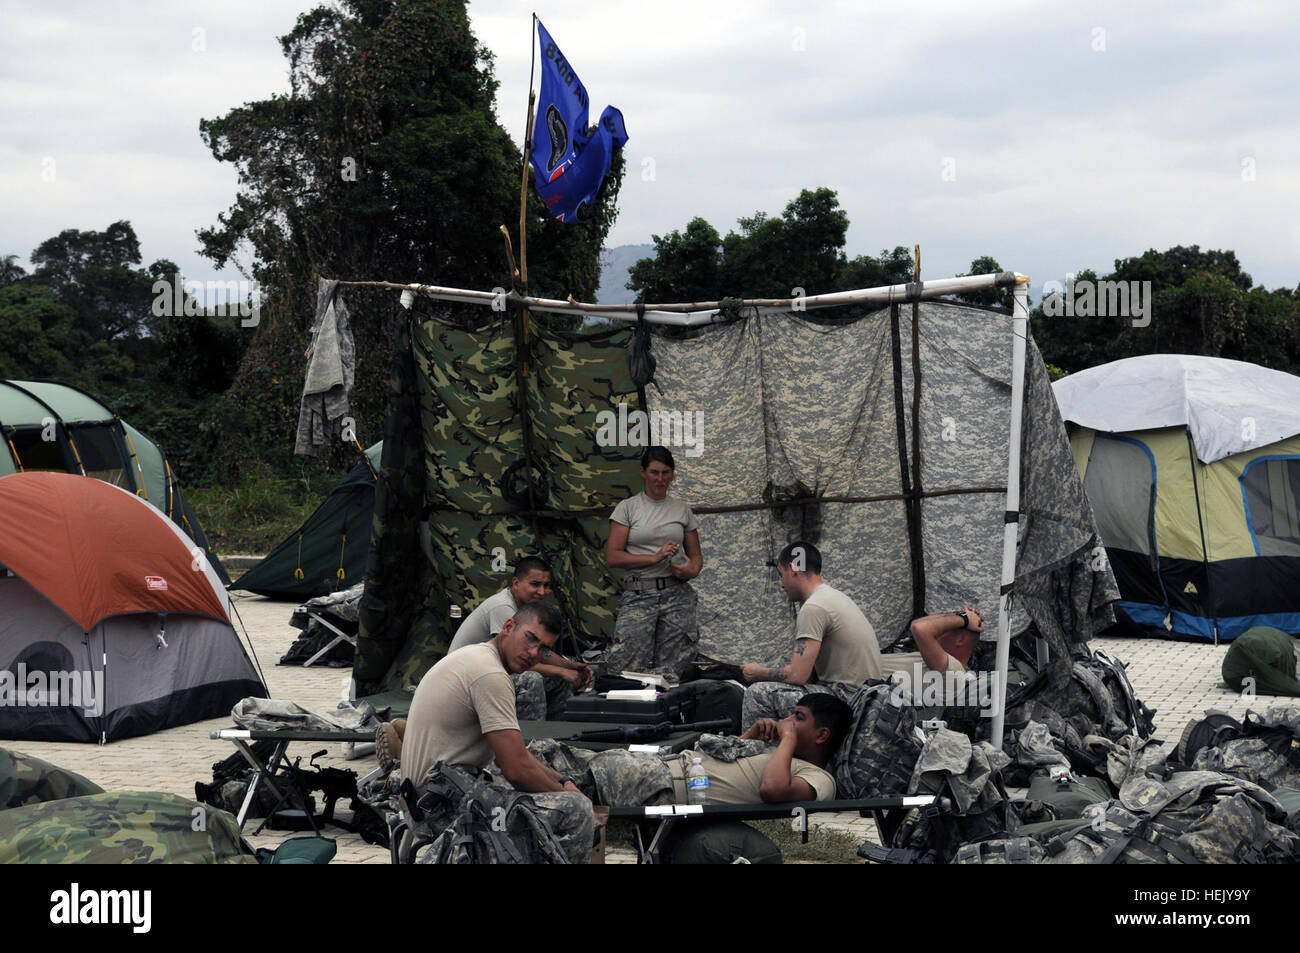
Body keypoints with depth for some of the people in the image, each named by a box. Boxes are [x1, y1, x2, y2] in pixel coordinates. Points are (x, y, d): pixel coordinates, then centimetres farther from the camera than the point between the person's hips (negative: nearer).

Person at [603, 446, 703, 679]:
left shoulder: (683, 511, 13)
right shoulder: (627, 508, 4)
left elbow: (696, 555, 18)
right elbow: (612, 557, -3)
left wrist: (692, 570, -6)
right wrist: (654, 557, -13)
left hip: (676, 596, 3)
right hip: (638, 596, -2)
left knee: (670, 672, -3)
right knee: (627, 670, -16)